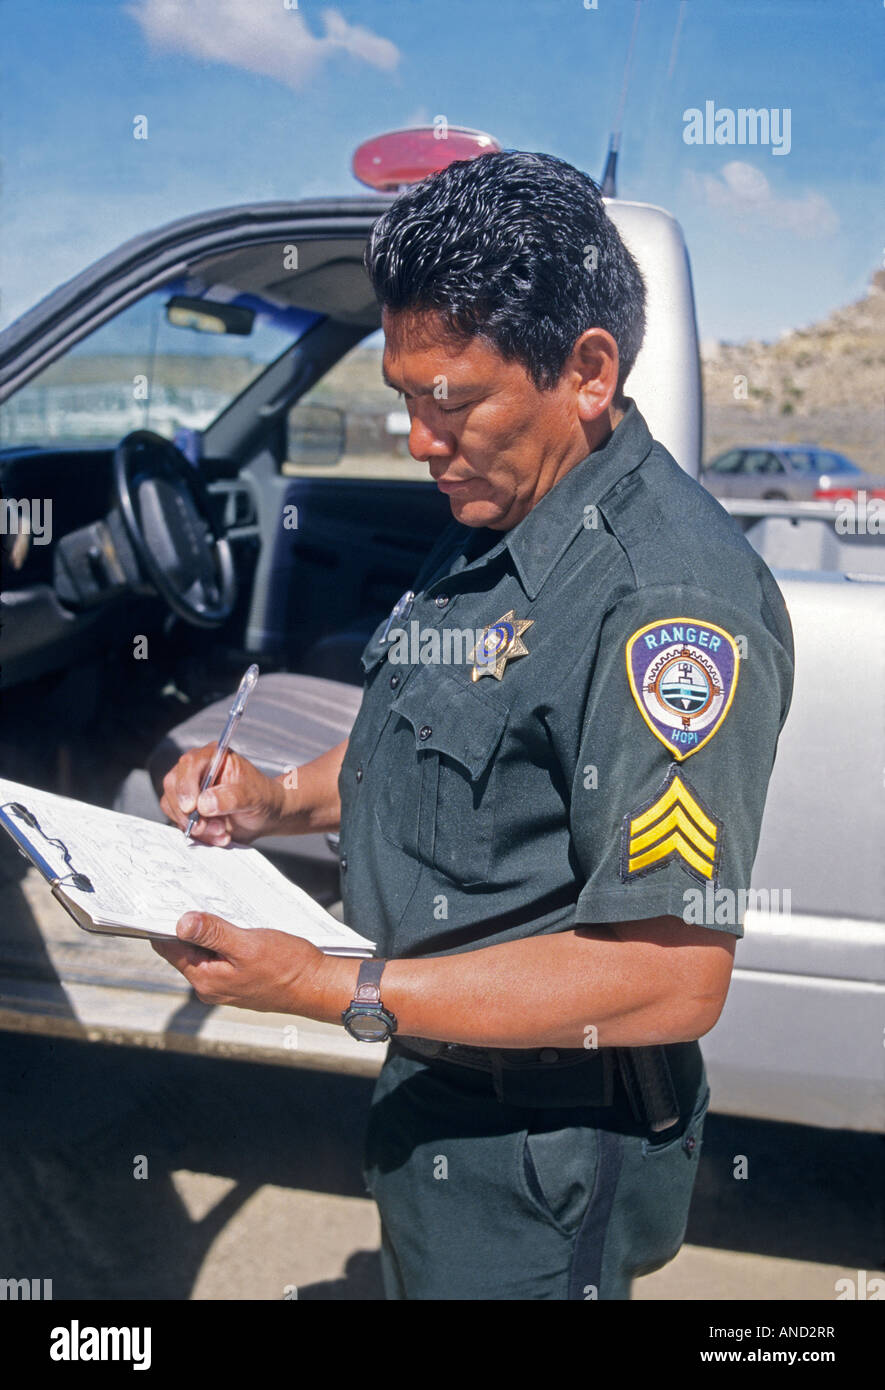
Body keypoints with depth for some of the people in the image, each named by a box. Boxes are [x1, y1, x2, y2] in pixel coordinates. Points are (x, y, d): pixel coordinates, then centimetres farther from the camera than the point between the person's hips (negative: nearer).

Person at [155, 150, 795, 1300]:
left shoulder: (673, 597, -29)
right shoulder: (491, 529, 3)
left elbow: (674, 976, -30)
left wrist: (329, 989, -29)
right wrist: (280, 801, -2)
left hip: (542, 1159, -8)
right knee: (417, 1282, 28)